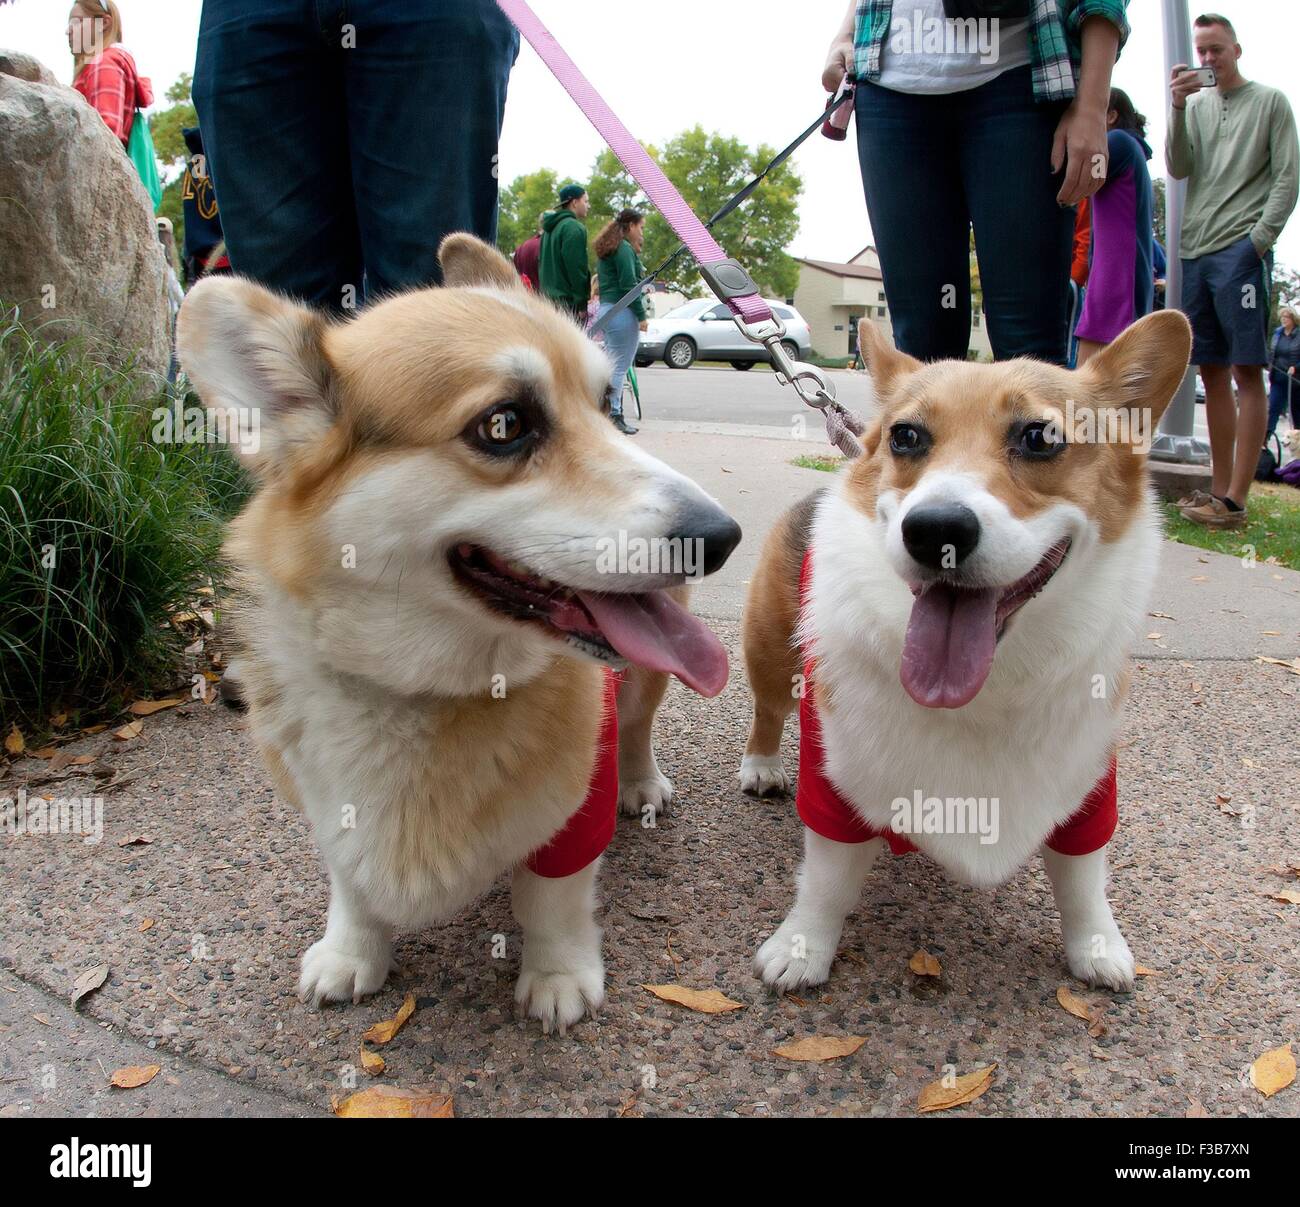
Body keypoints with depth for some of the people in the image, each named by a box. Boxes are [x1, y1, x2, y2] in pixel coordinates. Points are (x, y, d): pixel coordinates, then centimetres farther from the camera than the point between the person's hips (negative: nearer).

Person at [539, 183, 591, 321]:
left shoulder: (550, 228, 18)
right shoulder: (574, 228, -11)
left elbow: (541, 263, 21)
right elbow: (575, 267, -16)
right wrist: (581, 304, -14)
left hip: (548, 298, 10)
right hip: (568, 301, -10)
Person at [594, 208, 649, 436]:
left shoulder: (606, 249, 20)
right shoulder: (624, 248, -10)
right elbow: (628, 285, -17)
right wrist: (641, 315, -16)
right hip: (622, 312, -10)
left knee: (613, 365, 12)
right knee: (619, 366, -8)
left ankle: (612, 414, 14)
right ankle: (613, 415, -7)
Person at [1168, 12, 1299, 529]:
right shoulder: (1196, 106, 18)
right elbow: (1179, 169, 4)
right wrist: (1177, 107, -6)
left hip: (1241, 250, -5)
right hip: (1196, 250, 5)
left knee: (1246, 371, -9)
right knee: (1212, 372, 5)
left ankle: (1235, 501, -13)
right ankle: (1219, 490, 10)